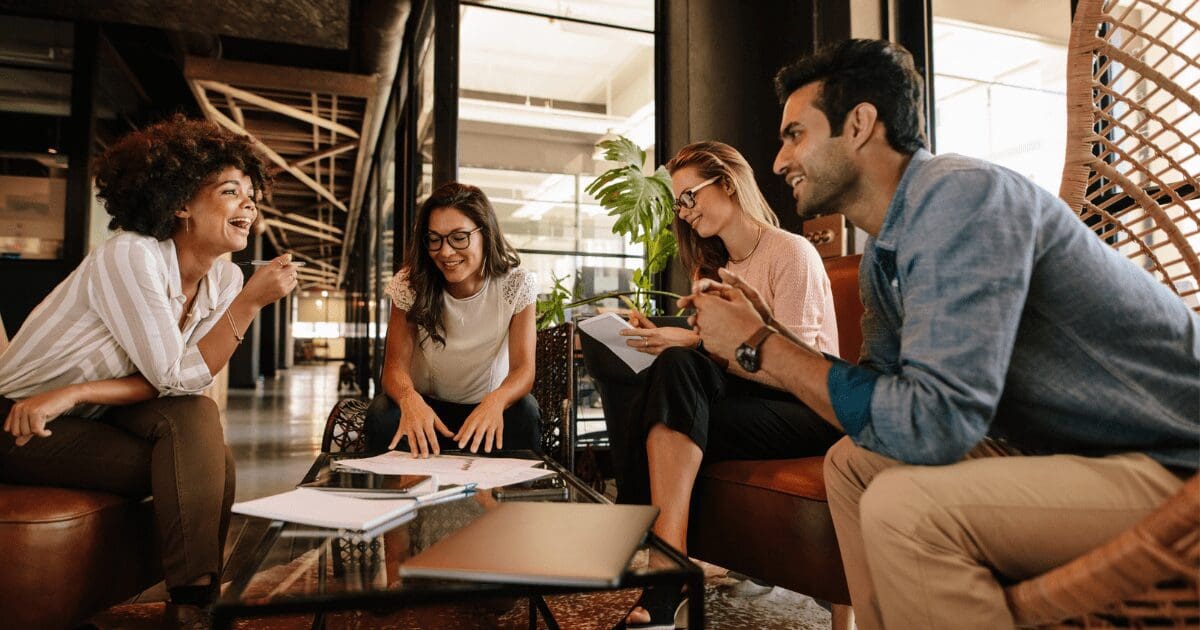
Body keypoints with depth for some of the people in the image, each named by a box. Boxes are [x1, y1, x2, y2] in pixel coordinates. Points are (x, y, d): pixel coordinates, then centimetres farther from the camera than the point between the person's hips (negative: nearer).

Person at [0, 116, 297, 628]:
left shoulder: (224, 278, -7)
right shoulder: (131, 256, -25)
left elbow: (187, 388, -10)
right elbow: (176, 378, -26)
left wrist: (75, 394, -23)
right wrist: (252, 302, -32)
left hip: (92, 416, 5)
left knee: (198, 419, -23)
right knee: (201, 460, -24)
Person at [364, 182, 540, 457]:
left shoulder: (517, 285, -14)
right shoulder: (410, 283, -12)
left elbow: (523, 368, -20)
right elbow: (396, 364, -17)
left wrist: (496, 400, -44)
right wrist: (409, 397, -42)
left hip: (487, 406, -1)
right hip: (426, 405, 1)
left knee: (525, 412, -32)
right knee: (381, 414, -30)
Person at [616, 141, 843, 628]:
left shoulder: (791, 252, -7)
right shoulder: (711, 266, 16)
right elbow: (712, 354, 9)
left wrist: (695, 343, -23)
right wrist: (664, 339, -11)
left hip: (808, 409, -6)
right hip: (746, 398, 6)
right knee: (675, 365, -26)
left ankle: (663, 583, -21)